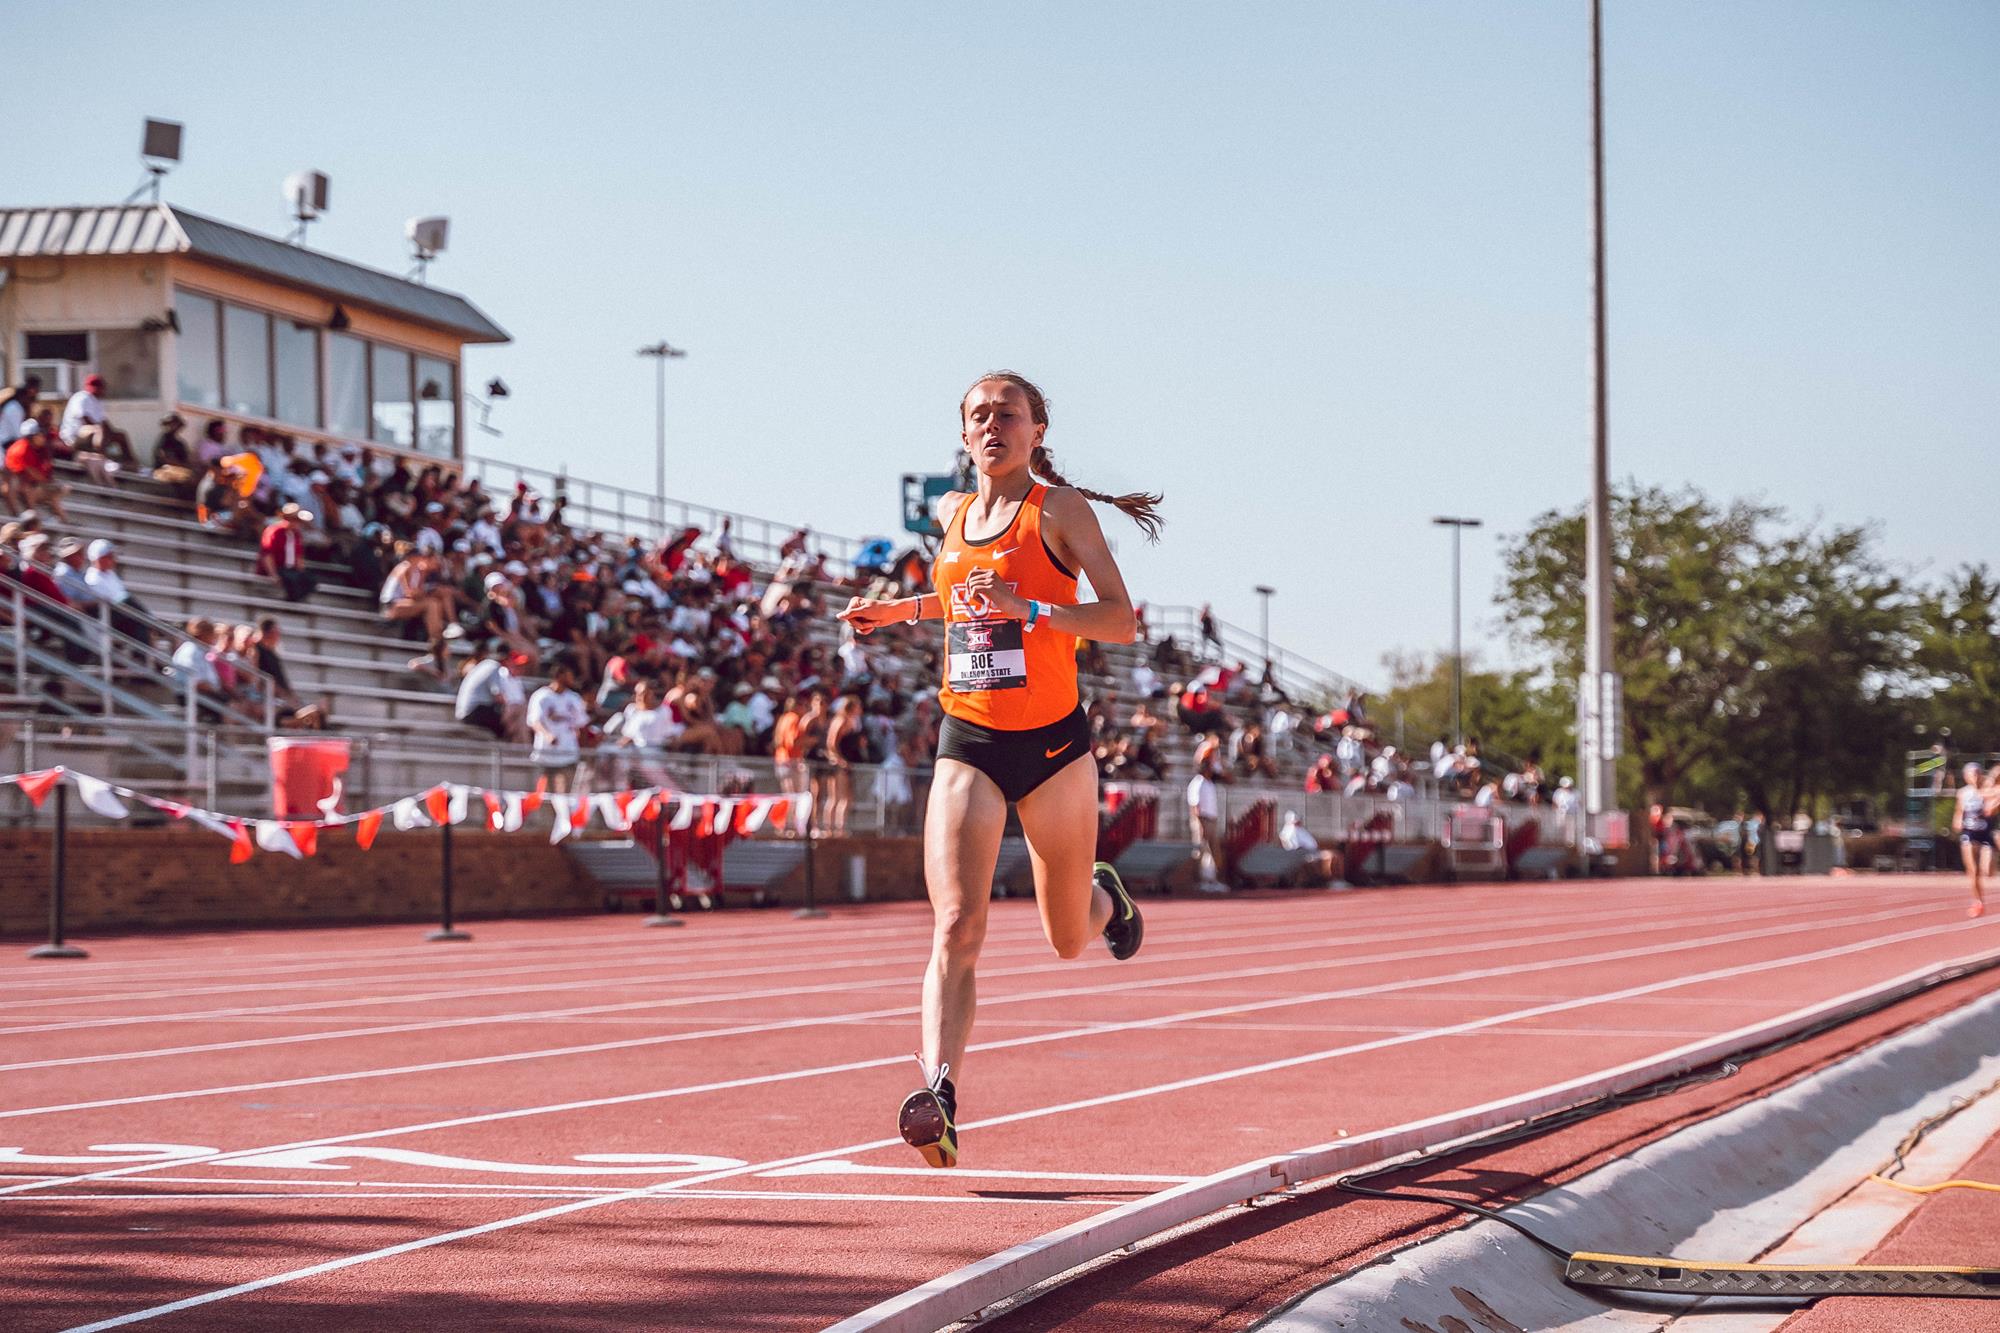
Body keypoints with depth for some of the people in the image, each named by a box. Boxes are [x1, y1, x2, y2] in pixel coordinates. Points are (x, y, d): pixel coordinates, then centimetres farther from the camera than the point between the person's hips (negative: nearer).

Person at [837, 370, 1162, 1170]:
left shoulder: (1059, 509, -7)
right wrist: (898, 610, 18)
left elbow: (1121, 621, -14)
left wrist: (1027, 609, -27)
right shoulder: (953, 514, 10)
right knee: (957, 927, -17)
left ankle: (1104, 897, 49)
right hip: (967, 745, 3)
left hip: (1051, 743, -3)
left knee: (1068, 940, 13)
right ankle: (940, 1091, -28)